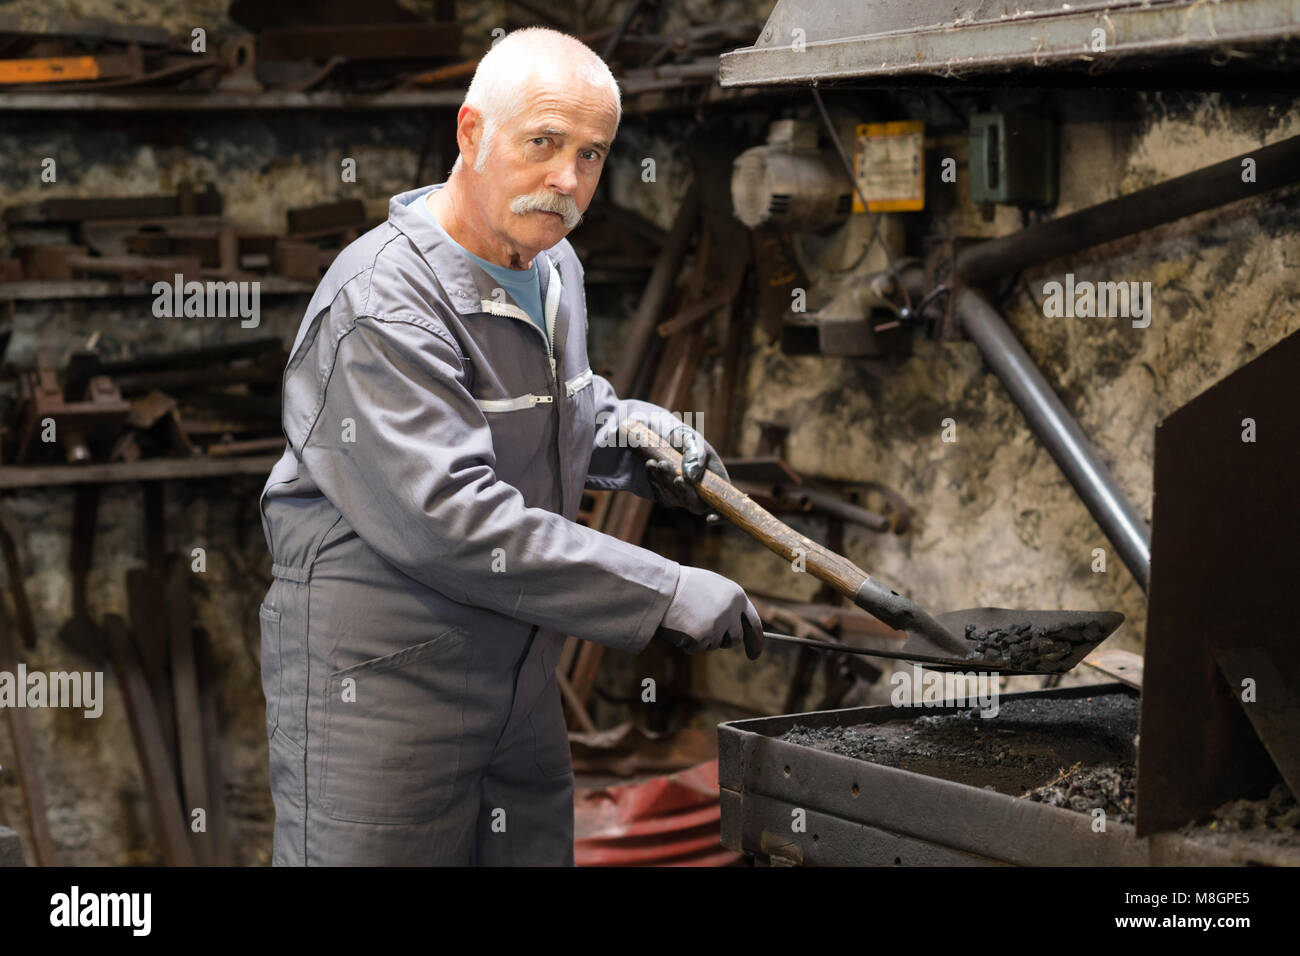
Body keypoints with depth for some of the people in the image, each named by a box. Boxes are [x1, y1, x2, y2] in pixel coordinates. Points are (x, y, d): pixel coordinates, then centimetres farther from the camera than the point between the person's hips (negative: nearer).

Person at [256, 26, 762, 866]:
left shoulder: (554, 269, 10)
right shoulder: (383, 302, -20)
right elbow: (448, 519, -29)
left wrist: (631, 433, 7)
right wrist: (666, 595, -27)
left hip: (518, 679, 9)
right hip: (378, 684, -8)